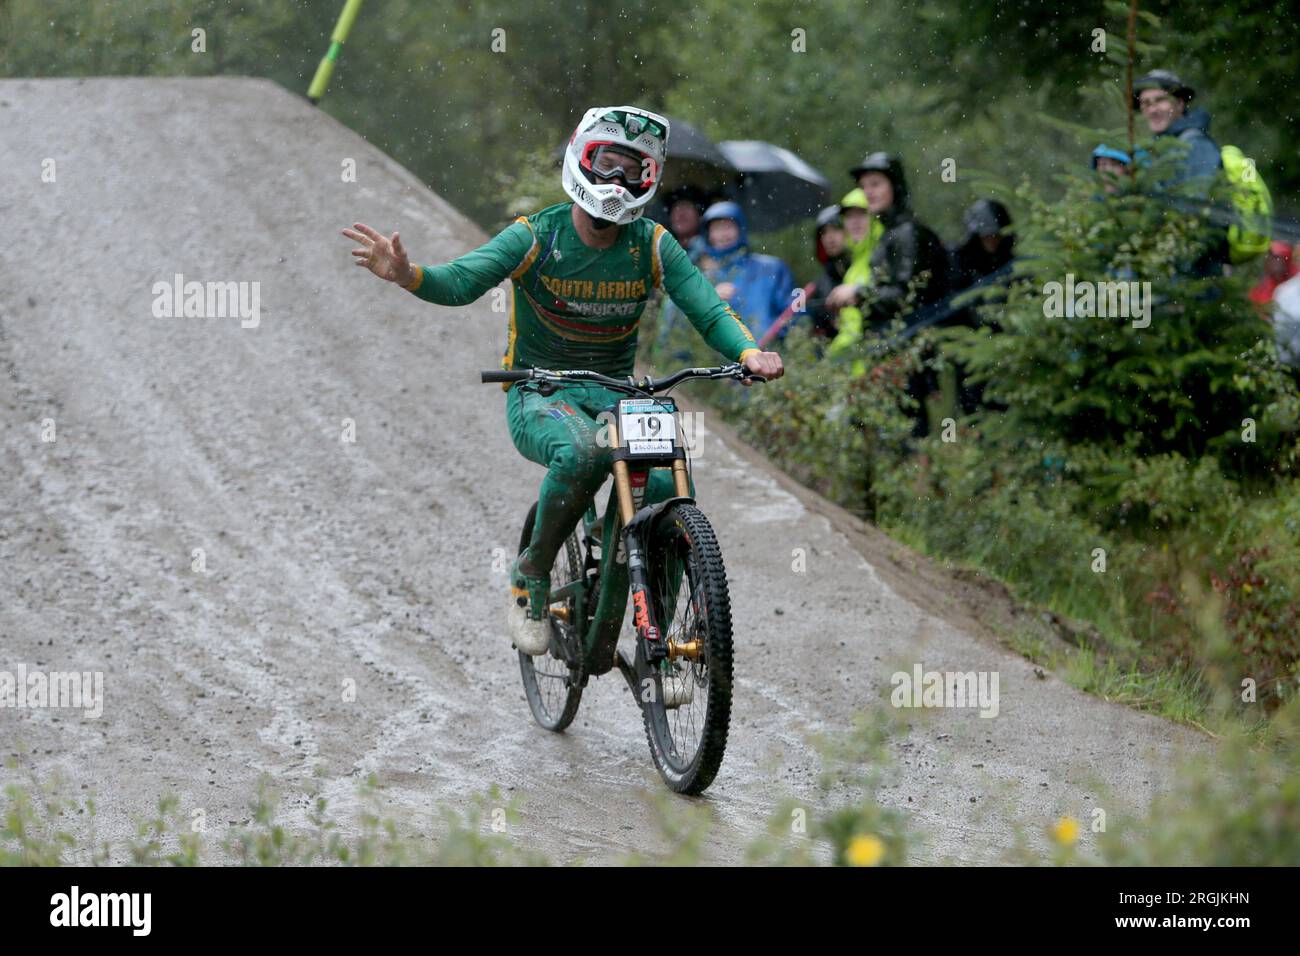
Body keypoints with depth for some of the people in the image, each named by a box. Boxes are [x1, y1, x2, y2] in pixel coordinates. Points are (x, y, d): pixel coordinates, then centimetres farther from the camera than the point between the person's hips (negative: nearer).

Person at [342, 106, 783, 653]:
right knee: (582, 453, -38)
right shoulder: (536, 237, -11)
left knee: (669, 490, -25)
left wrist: (748, 352, -33)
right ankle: (532, 575, -13)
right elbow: (461, 281, -25)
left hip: (614, 395, 3)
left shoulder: (653, 246, -3)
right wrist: (408, 275, -47)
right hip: (539, 397, -3)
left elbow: (708, 310, -11)